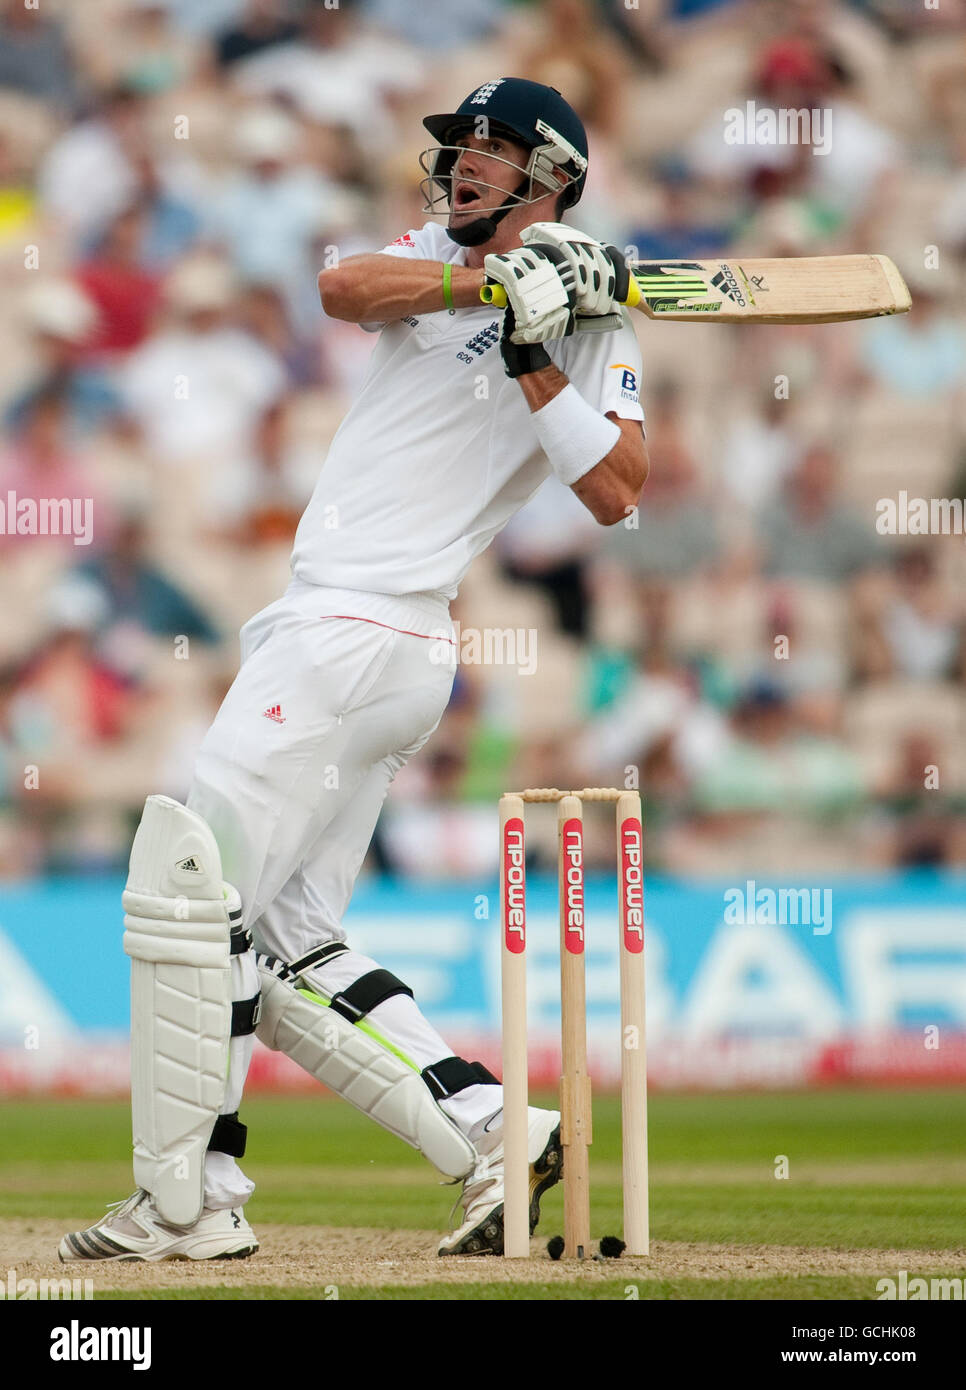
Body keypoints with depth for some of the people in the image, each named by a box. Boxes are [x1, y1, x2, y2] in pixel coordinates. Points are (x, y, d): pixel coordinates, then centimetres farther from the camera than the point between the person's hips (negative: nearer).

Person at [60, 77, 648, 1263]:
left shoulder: (590, 325, -2)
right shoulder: (441, 261, 16)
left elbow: (616, 494, -14)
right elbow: (343, 288, -7)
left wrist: (532, 362, -17)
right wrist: (490, 285, -20)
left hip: (350, 632, -8)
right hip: (364, 644, 8)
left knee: (187, 891, -10)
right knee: (287, 944, 8)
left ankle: (186, 1201, -7)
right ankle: (492, 1134, 5)